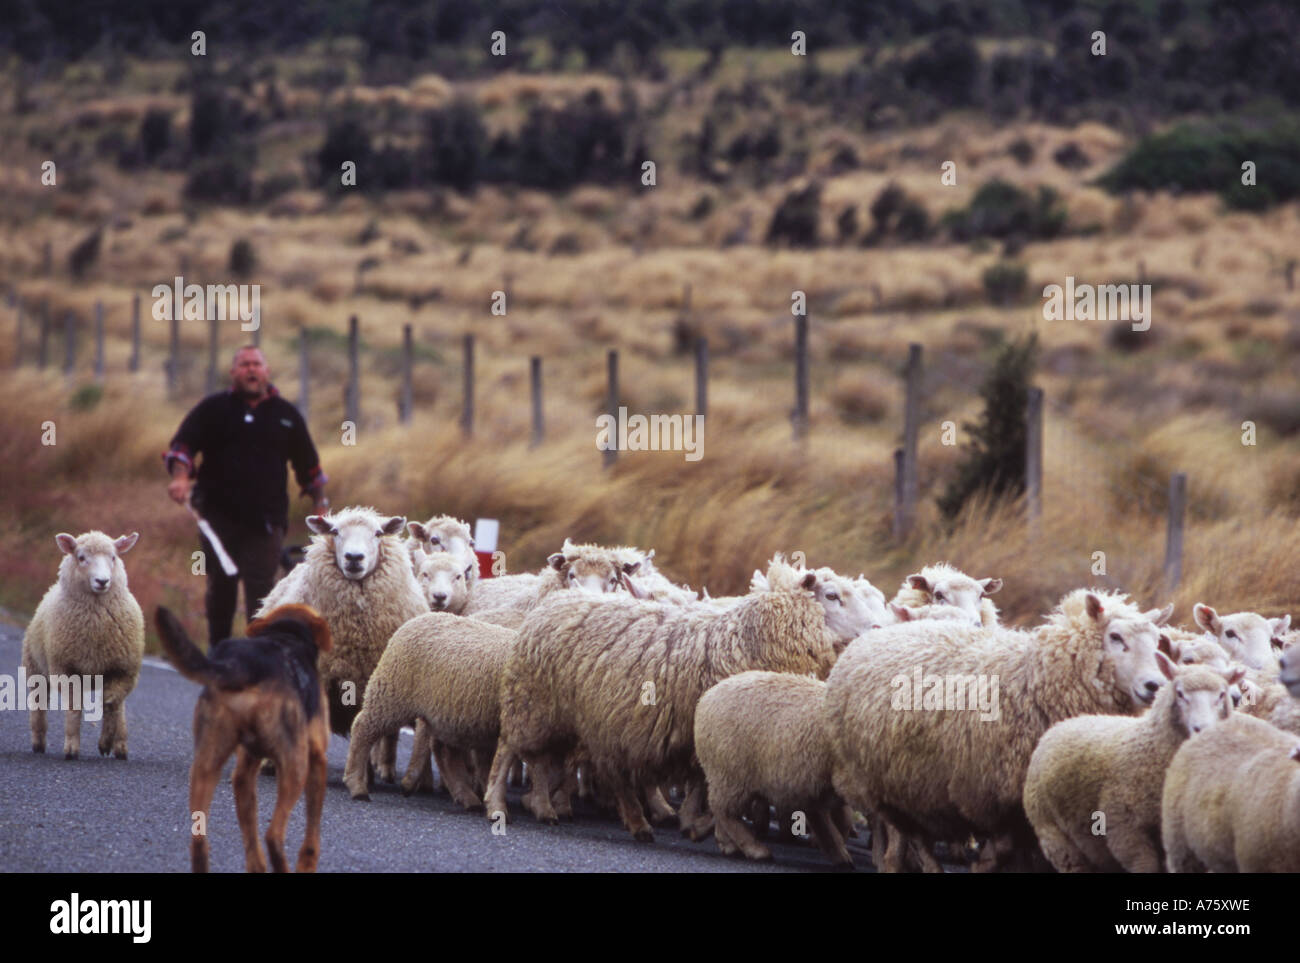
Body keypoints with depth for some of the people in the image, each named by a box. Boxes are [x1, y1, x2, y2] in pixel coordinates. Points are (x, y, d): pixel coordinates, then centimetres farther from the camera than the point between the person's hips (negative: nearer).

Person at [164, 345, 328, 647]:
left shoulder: (286, 415, 12)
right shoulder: (213, 408, 8)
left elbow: (308, 464, 19)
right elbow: (183, 444, 0)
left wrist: (321, 506, 17)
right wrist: (180, 477, -19)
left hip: (266, 520, 0)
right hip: (219, 516, 0)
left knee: (261, 590, -11)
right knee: (220, 587, 7)